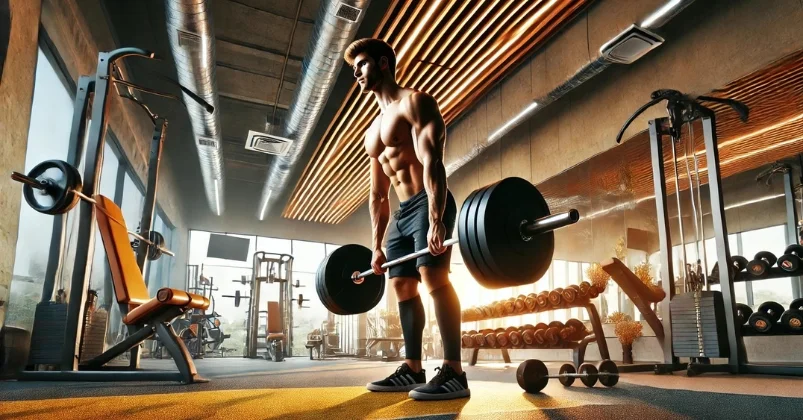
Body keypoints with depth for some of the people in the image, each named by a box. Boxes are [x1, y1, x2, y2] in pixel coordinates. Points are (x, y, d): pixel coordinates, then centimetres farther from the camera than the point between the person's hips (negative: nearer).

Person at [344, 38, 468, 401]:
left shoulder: (414, 102, -3)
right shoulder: (372, 132, 22)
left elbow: (432, 162, -18)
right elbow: (377, 194, 20)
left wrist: (436, 219, -28)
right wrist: (377, 245, 16)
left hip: (428, 204, -9)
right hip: (402, 212, 9)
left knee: (434, 276, -19)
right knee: (402, 286, 7)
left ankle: (453, 373, -15)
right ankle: (412, 369, 14)